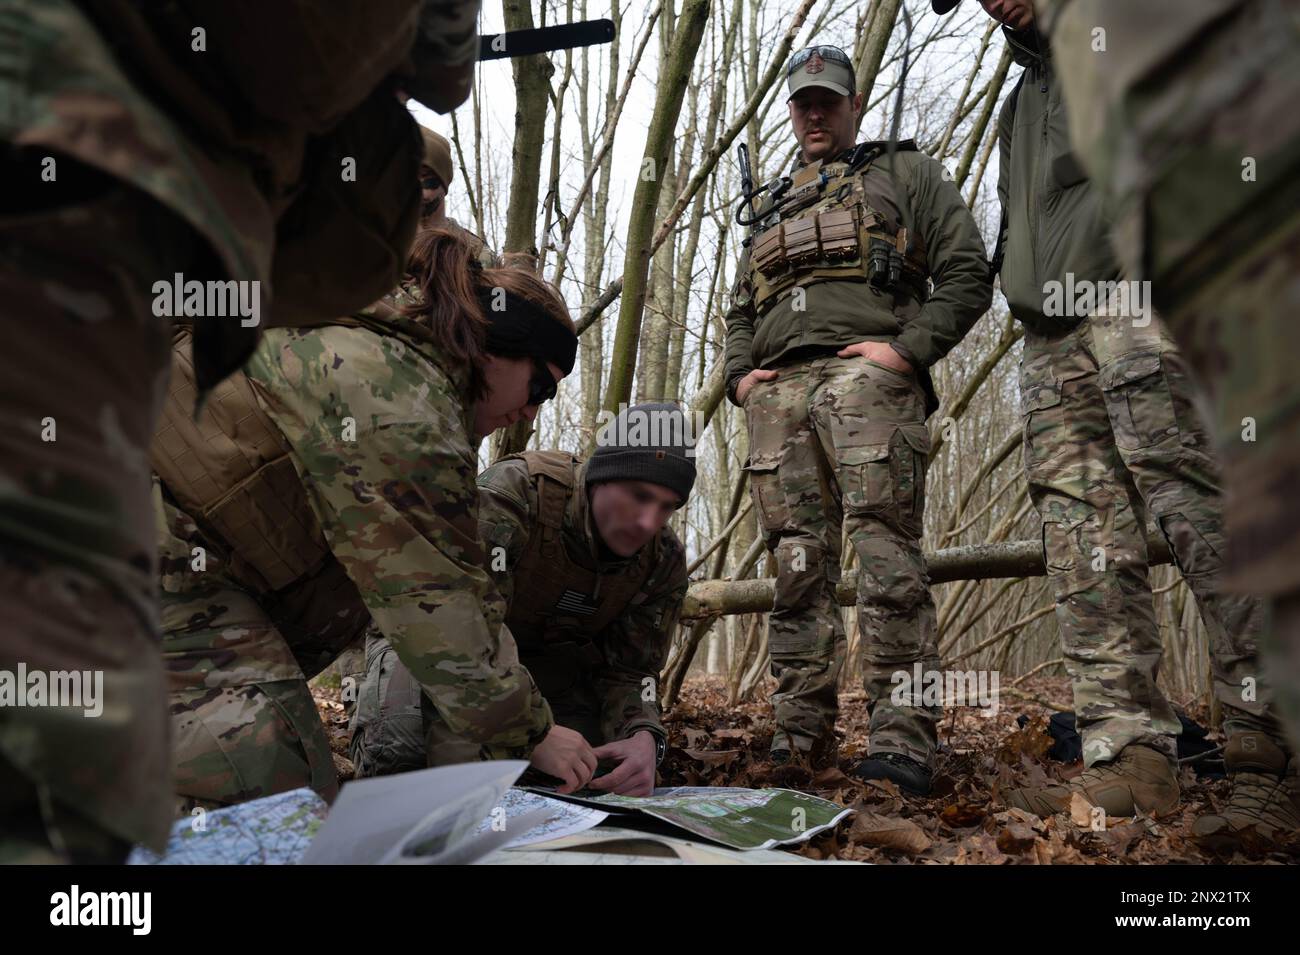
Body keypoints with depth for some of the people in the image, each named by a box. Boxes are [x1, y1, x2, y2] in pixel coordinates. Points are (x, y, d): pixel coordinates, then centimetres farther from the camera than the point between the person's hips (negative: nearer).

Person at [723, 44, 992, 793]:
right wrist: (739, 374, 11)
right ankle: (801, 735, 5)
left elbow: (968, 275, 6)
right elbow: (739, 311, 32)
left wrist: (909, 347, -9)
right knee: (797, 565, 1)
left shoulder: (905, 174, 18)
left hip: (866, 377, -5)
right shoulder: (772, 212, 33)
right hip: (777, 393, 5)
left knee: (887, 554, -14)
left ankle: (904, 743, -12)